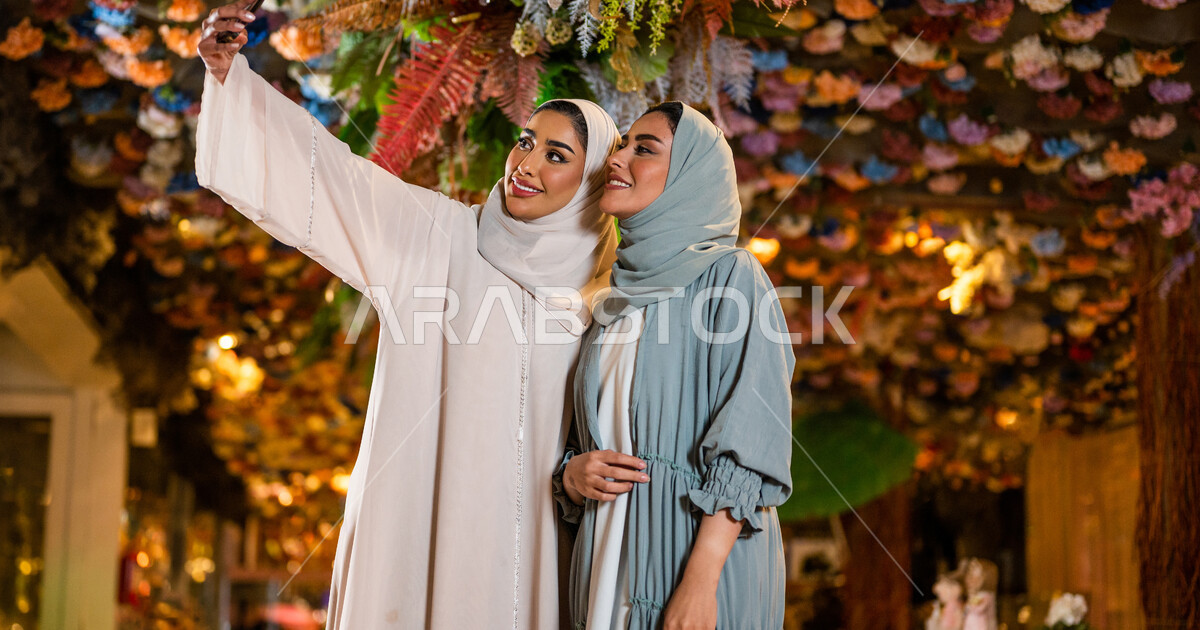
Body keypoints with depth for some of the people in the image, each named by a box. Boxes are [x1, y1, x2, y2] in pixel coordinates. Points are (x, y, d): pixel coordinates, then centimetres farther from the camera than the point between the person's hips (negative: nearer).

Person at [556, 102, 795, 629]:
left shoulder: (731, 276, -4)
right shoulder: (611, 307, 15)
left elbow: (751, 438, -13)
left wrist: (700, 582, -21)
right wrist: (572, 473, -3)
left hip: (702, 550, -6)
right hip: (609, 559, 6)